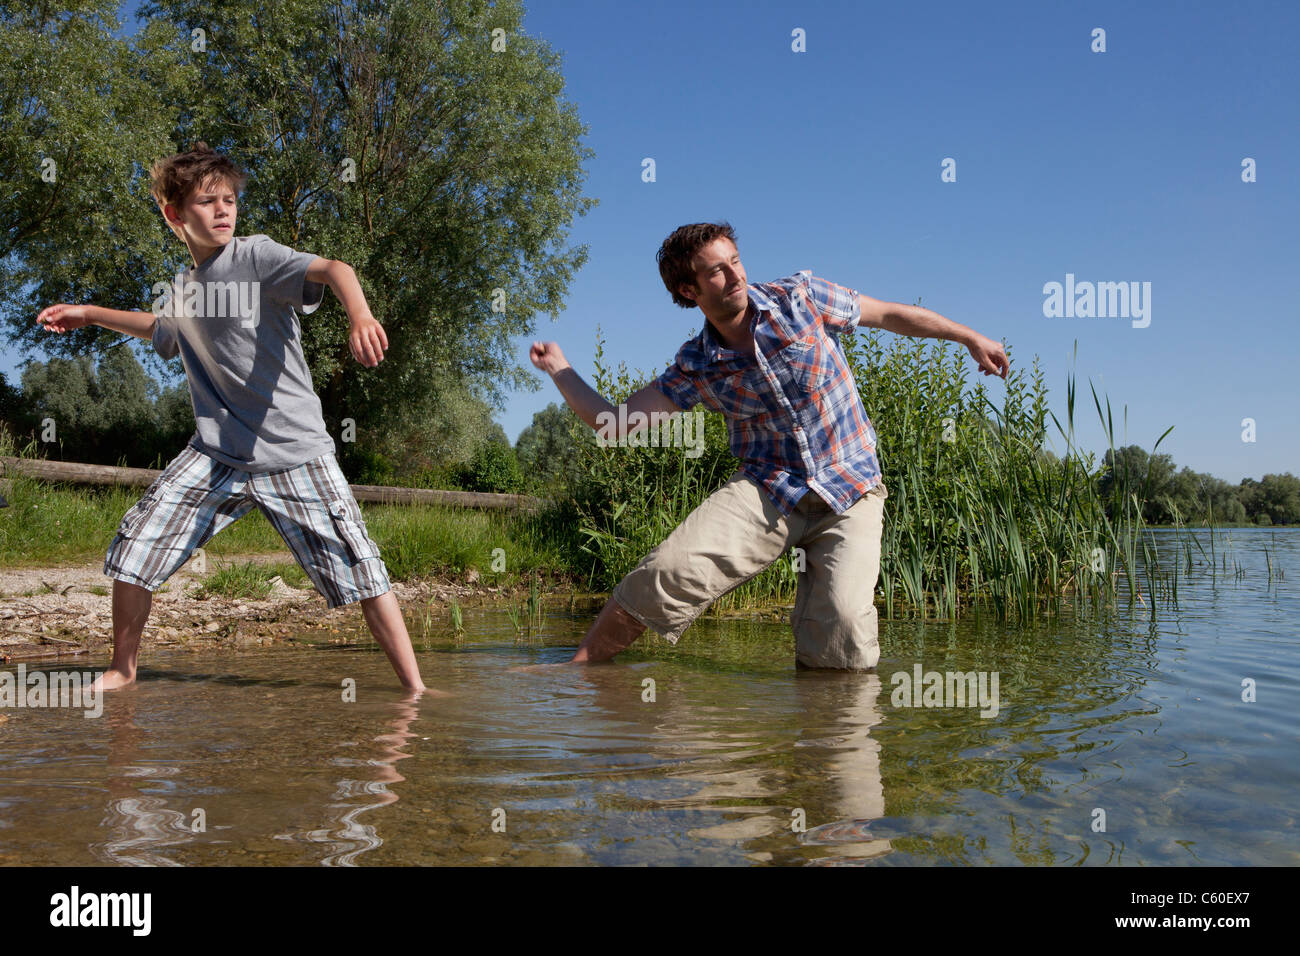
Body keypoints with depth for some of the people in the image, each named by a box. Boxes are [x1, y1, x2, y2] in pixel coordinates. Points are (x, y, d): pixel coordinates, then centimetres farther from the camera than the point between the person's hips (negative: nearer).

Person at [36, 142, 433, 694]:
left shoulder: (255, 256, -7)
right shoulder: (181, 293, 12)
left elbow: (333, 270, -27)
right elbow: (159, 327, 38)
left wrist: (360, 319, -47)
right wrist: (91, 314, 32)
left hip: (294, 452, -5)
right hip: (216, 452, 6)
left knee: (359, 571, -9)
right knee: (135, 549, 1)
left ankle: (414, 687, -1)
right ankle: (122, 670, 23)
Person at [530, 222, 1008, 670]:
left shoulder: (800, 297, -2)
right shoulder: (696, 366, 1)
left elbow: (892, 314, 10)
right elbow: (619, 423, 1)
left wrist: (971, 337, 12)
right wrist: (558, 370, -3)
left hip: (852, 491, 0)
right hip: (768, 488, 1)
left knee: (843, 626, -22)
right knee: (670, 569, -20)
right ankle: (578, 668, -6)